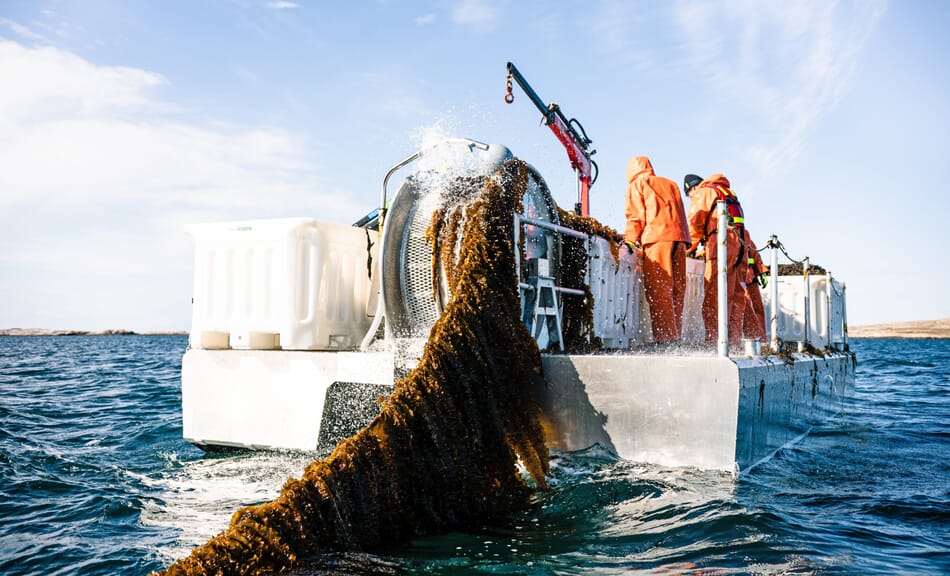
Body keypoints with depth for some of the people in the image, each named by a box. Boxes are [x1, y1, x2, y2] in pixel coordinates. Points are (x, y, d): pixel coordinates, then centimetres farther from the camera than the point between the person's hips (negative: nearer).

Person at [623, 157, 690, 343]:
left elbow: (635, 215, 4)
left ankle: (665, 338, -18)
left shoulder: (636, 185, 14)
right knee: (676, 289, 6)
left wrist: (630, 240, 7)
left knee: (658, 291, -10)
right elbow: (681, 214, 24)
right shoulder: (670, 184, 29)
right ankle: (675, 337, 5)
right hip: (679, 237, 6)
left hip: (656, 238, -6)